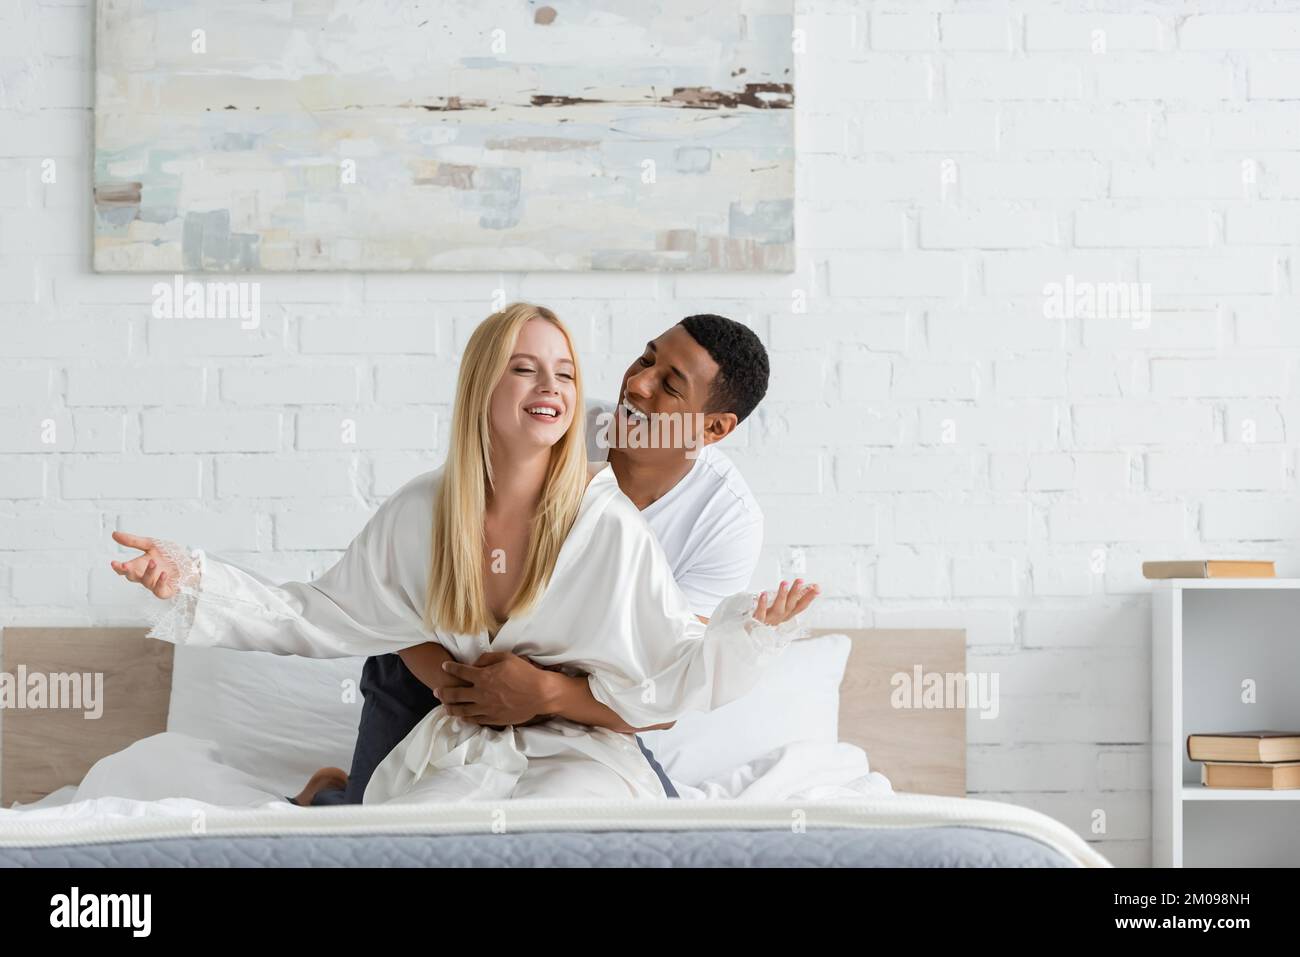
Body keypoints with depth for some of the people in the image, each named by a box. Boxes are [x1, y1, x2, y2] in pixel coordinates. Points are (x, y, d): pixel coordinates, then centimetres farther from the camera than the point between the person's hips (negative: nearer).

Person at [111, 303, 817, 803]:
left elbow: (675, 668, -10)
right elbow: (315, 617, 9)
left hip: (579, 751, -1)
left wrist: (747, 631, -30)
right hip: (457, 753, 1)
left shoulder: (608, 524, -10)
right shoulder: (420, 512, -1)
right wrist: (194, 582, -1)